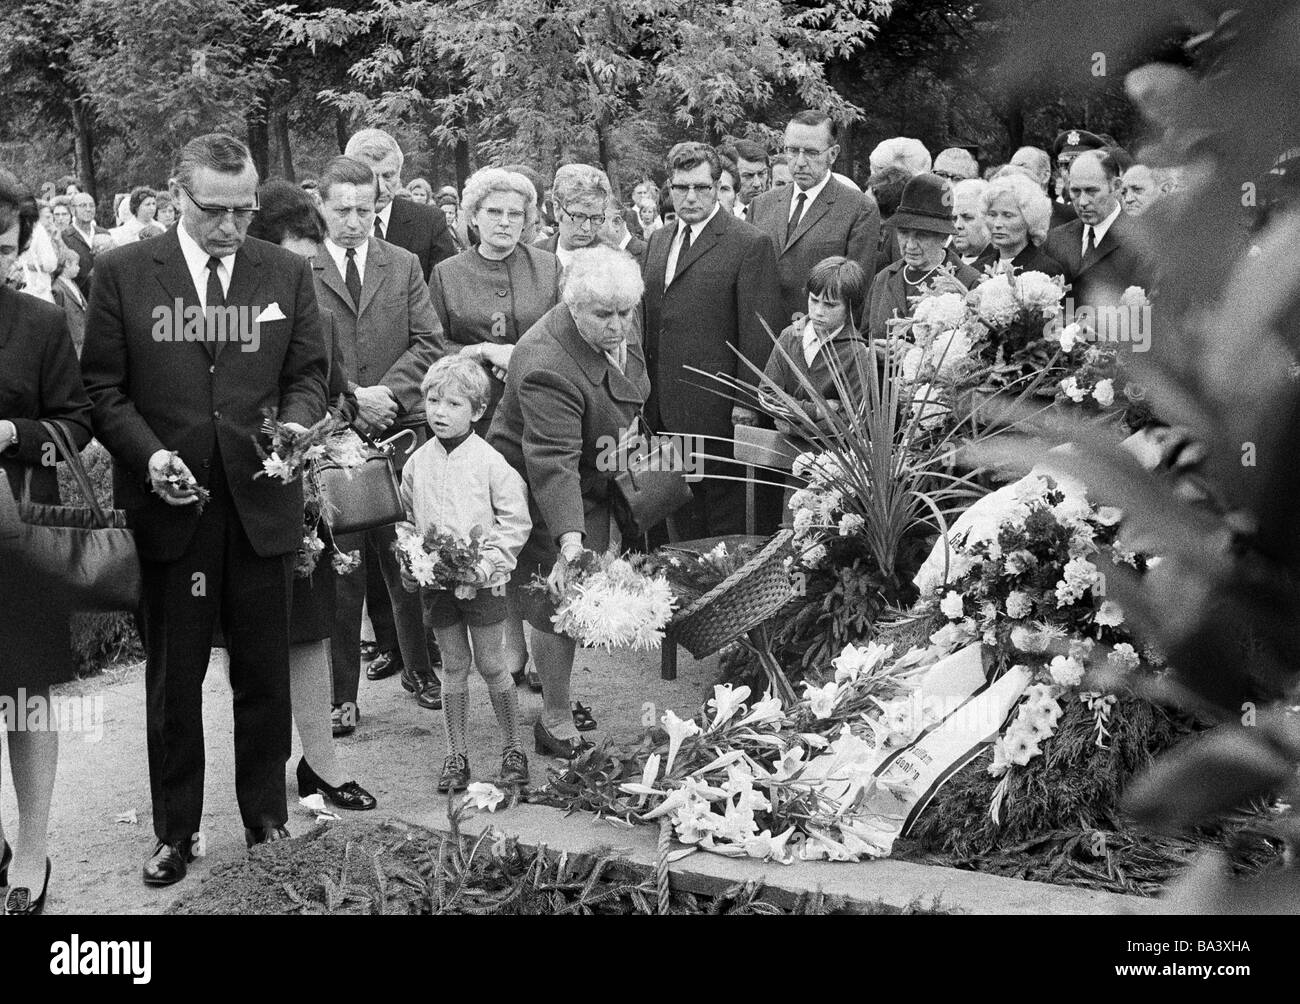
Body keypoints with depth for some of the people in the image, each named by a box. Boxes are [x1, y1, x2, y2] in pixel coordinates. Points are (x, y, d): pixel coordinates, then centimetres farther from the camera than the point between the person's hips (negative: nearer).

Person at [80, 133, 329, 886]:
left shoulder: (288, 274, 6)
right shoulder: (124, 273, 0)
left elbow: (309, 374, 8)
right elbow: (102, 386, 0)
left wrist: (295, 425, -13)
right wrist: (148, 454, -15)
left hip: (262, 503, 1)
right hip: (169, 505, -1)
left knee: (266, 675, 10)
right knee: (173, 680, 9)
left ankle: (268, 821, 24)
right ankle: (175, 834, 22)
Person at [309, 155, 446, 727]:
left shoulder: (403, 266, 11)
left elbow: (428, 342, 5)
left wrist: (389, 390, -10)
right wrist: (351, 398, -13)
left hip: (401, 431, 3)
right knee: (339, 571, 1)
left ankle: (420, 670, 26)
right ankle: (342, 695, 10)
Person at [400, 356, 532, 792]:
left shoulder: (490, 462, -9)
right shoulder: (417, 463, 4)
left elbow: (516, 521, -7)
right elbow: (409, 520, 16)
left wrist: (488, 562, -16)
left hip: (482, 581, -3)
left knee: (492, 665, 4)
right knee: (453, 667, 10)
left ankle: (513, 750, 17)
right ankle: (456, 755, 17)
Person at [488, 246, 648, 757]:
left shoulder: (620, 328, -7)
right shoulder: (547, 366, -34)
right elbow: (553, 461, -40)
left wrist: (624, 437, 7)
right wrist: (570, 539, -47)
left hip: (592, 482, 8)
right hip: (541, 496, -8)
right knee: (560, 603, -5)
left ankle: (554, 690, 33)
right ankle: (555, 724, 9)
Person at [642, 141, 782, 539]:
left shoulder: (751, 245, -7)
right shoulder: (657, 241, 16)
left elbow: (758, 331, -10)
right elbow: (647, 322, 16)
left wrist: (746, 402, -14)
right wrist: (645, 394, 10)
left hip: (715, 410, -6)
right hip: (662, 409, 6)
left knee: (724, 520, 3)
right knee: (684, 519, 10)